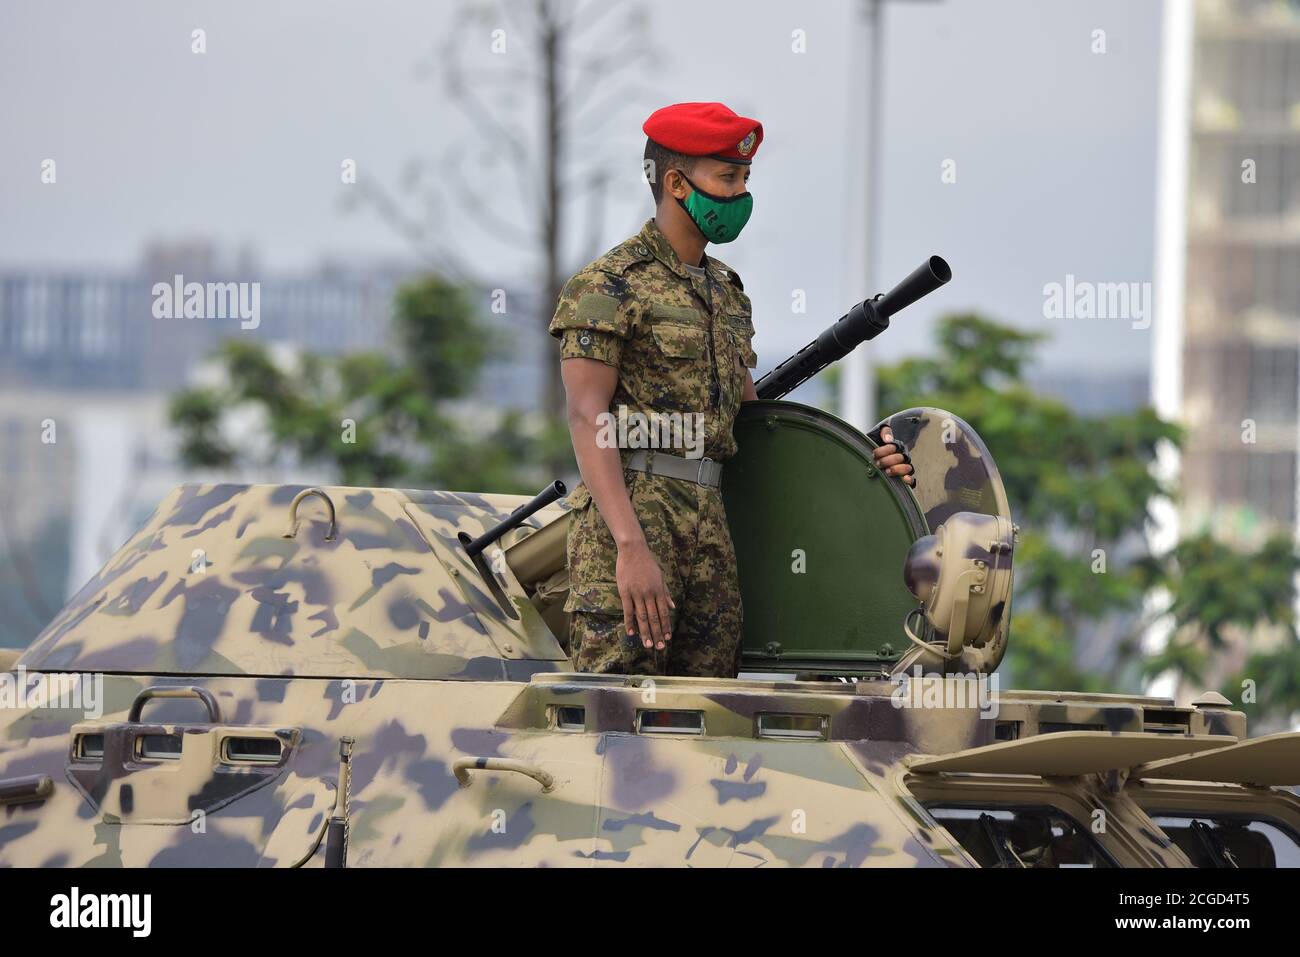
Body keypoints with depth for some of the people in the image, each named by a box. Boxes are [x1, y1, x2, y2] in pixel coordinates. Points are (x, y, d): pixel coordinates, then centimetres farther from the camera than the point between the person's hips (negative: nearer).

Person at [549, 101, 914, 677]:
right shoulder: (609, 285, -3)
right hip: (629, 515, -8)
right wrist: (631, 545, -24)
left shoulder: (727, 294, 23)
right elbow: (588, 422, -12)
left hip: (710, 527, 8)